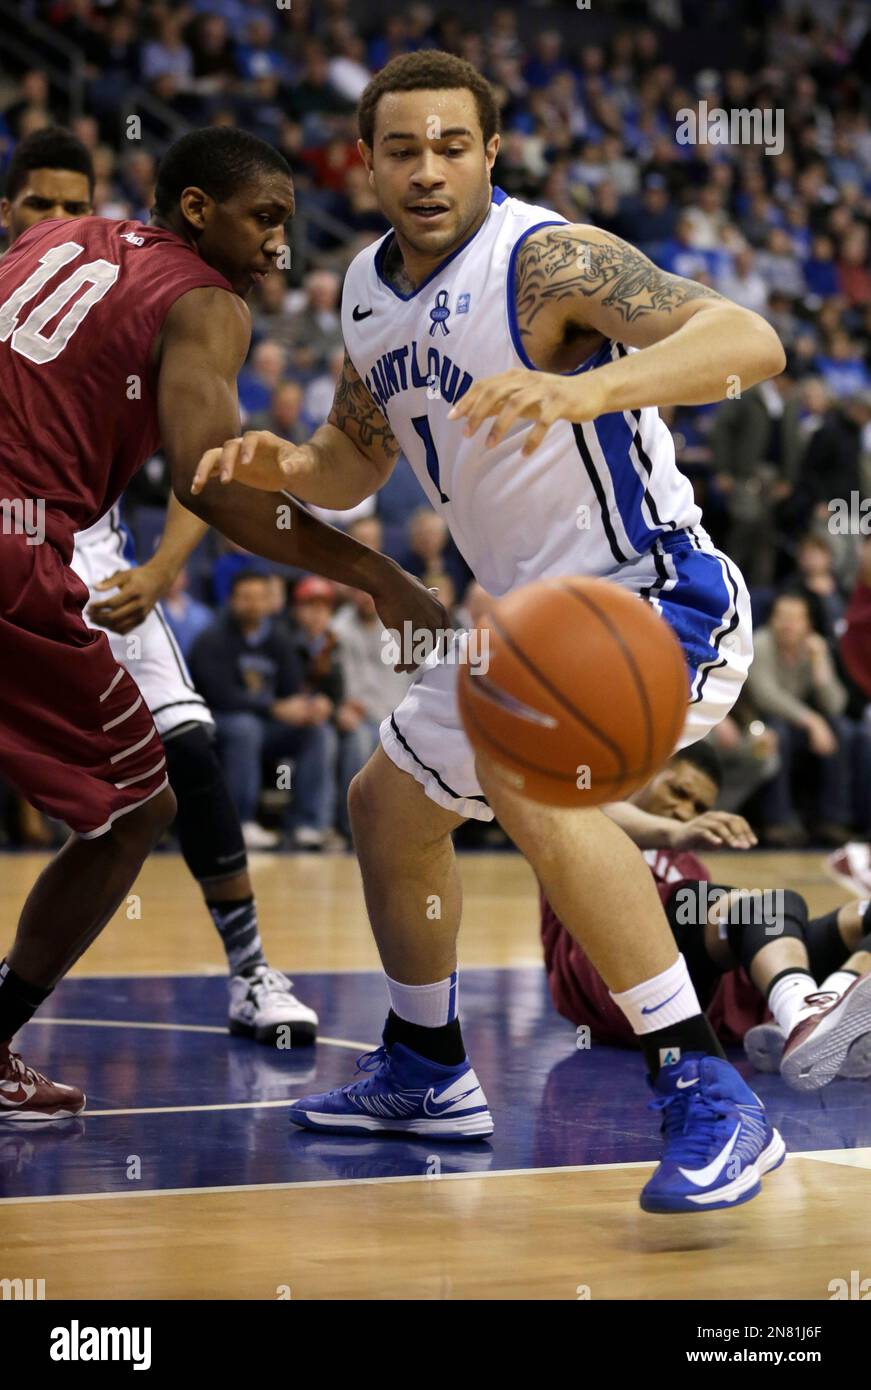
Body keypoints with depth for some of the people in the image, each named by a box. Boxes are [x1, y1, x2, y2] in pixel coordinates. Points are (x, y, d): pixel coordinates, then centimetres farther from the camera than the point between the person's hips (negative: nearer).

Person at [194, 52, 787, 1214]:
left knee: (527, 778, -35)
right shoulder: (368, 290, 5)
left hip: (657, 599, -10)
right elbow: (358, 461, 19)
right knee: (390, 804, 22)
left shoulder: (549, 260, -21)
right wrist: (285, 466, -5)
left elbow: (750, 341, -34)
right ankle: (427, 1073, 42)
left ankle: (709, 1098, -34)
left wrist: (586, 386, -52)